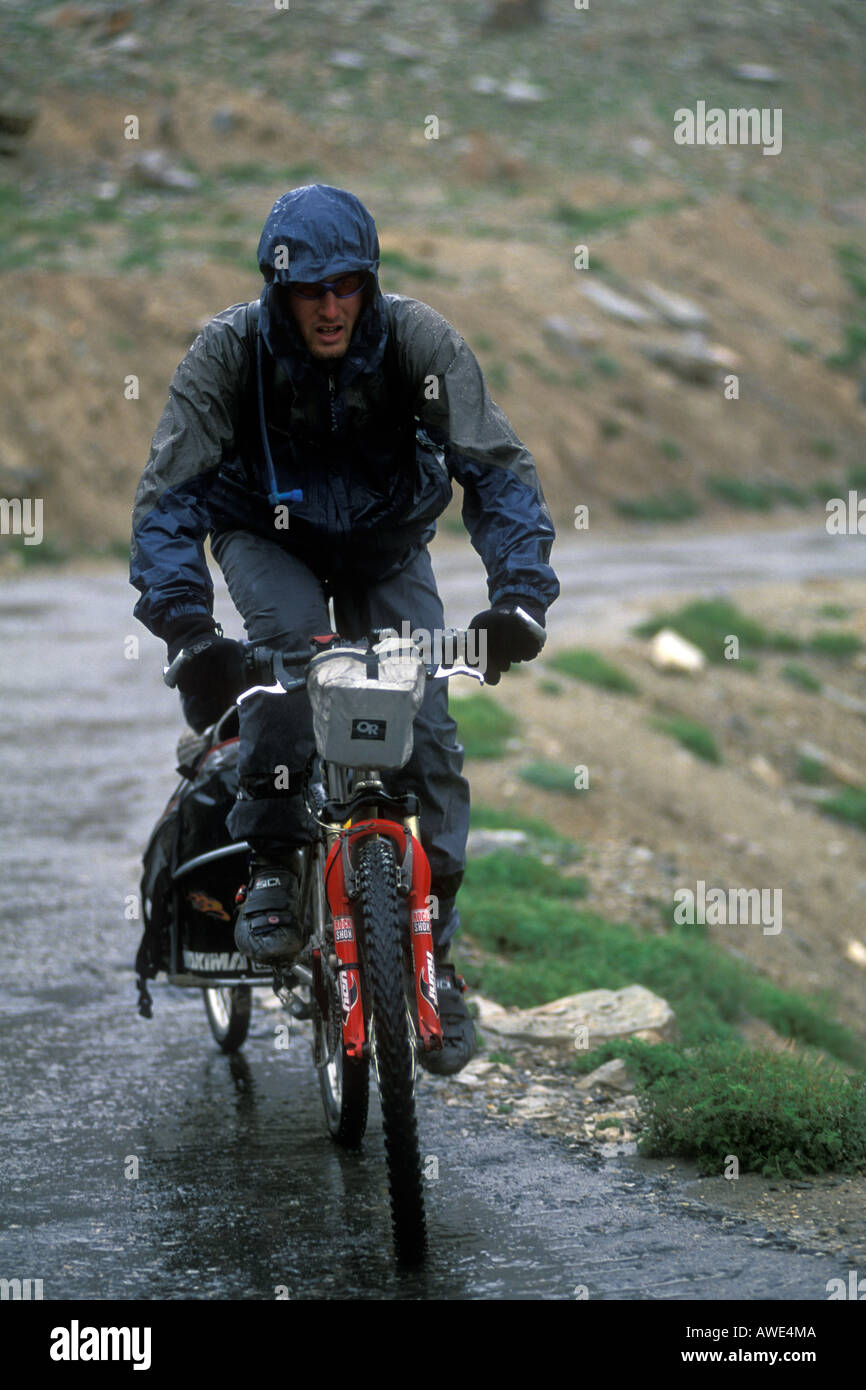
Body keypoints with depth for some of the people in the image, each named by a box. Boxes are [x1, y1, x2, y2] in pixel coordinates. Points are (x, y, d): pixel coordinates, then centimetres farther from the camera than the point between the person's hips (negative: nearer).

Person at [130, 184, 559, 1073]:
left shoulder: (417, 341, -25)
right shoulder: (229, 351, -26)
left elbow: (497, 469, -24)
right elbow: (167, 498, -28)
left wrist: (518, 592, -40)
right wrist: (187, 625, -44)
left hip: (386, 546, 1)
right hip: (266, 535, -1)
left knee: (423, 727, -13)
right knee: (290, 637, -34)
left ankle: (433, 948, 0)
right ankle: (268, 867, -20)